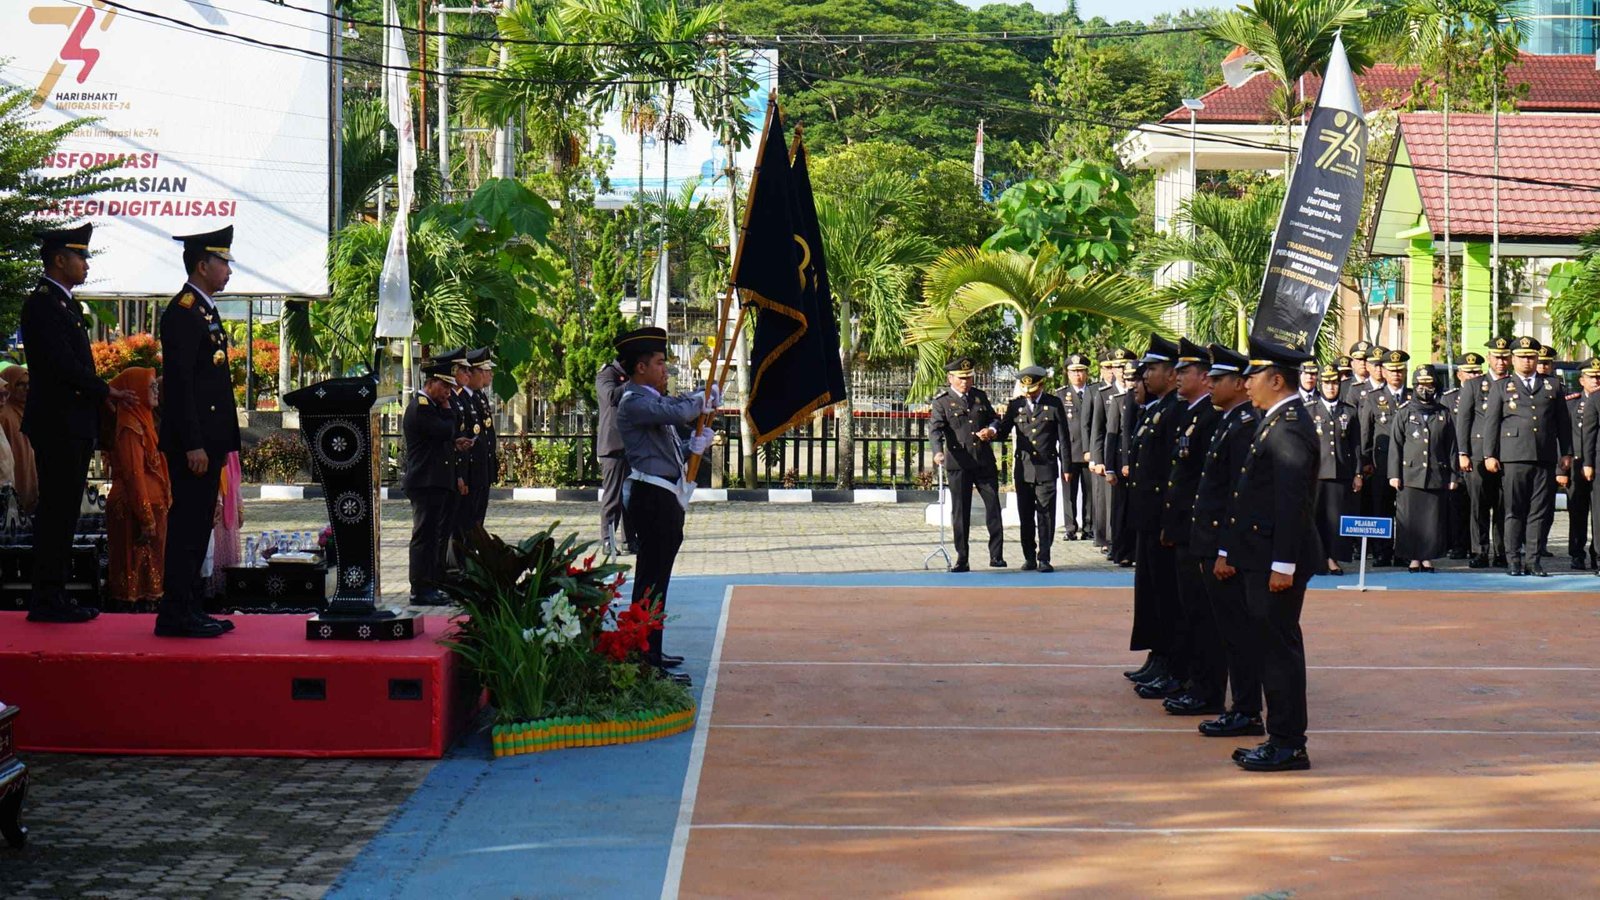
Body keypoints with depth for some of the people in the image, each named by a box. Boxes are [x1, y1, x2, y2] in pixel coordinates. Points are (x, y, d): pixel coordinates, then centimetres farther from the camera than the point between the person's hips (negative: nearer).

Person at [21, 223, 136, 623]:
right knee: (57, 511, -8)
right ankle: (47, 600, -6)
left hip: (73, 425, 10)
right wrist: (107, 391, -10)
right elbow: (62, 365, -20)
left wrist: (102, 394, 8)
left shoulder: (65, 303, 19)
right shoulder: (41, 304, -12)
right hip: (57, 422, -10)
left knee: (63, 512, 11)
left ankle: (52, 596, 15)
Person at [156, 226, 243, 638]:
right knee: (186, 526, -8)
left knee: (197, 526, 12)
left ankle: (189, 609, 16)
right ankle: (176, 615, -6)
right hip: (193, 442, -10)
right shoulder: (183, 312, -13)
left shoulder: (205, 310, 19)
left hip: (207, 440, 10)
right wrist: (193, 444, -22)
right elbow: (179, 383, -19)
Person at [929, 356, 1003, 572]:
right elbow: (935, 428, -15)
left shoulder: (980, 396, 12)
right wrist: (938, 451, -34)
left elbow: (994, 418, 23)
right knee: (960, 511, 2)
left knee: (993, 506, 2)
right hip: (958, 463, -4)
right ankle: (961, 559, 7)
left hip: (985, 462, 4)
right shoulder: (942, 401, -3)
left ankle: (996, 555, 9)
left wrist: (991, 429, -2)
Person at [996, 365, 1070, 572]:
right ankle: (1029, 558, 14)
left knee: (1045, 515, -4)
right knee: (1026, 516, 6)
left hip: (1046, 468, -2)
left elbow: (1064, 438, 5)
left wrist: (1066, 467, 2)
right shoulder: (1015, 405, 9)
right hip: (1023, 468, 2)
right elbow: (1003, 431, 7)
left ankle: (1044, 558, 0)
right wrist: (993, 432, -18)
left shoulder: (1055, 404, 3)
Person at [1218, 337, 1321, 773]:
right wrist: (1227, 551, 20)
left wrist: (1283, 565, -23)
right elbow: (1247, 494, 20)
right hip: (1258, 557, 10)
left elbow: (1292, 503, -21)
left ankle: (1289, 746, 0)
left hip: (1276, 562, -10)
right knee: (1271, 648, 12)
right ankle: (1280, 740, 18)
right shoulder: (1272, 423, 17)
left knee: (1281, 649, -5)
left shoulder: (1290, 428, -16)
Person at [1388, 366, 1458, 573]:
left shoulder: (1443, 414, 11)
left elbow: (1451, 447, 12)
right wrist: (1394, 475, -2)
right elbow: (1395, 446, 5)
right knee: (1410, 519, -2)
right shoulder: (1404, 414, 7)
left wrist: (1453, 475, 8)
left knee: (1435, 519, 0)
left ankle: (1428, 557, 9)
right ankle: (1414, 558, 6)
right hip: (1410, 475, -1)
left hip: (1437, 476, 1)